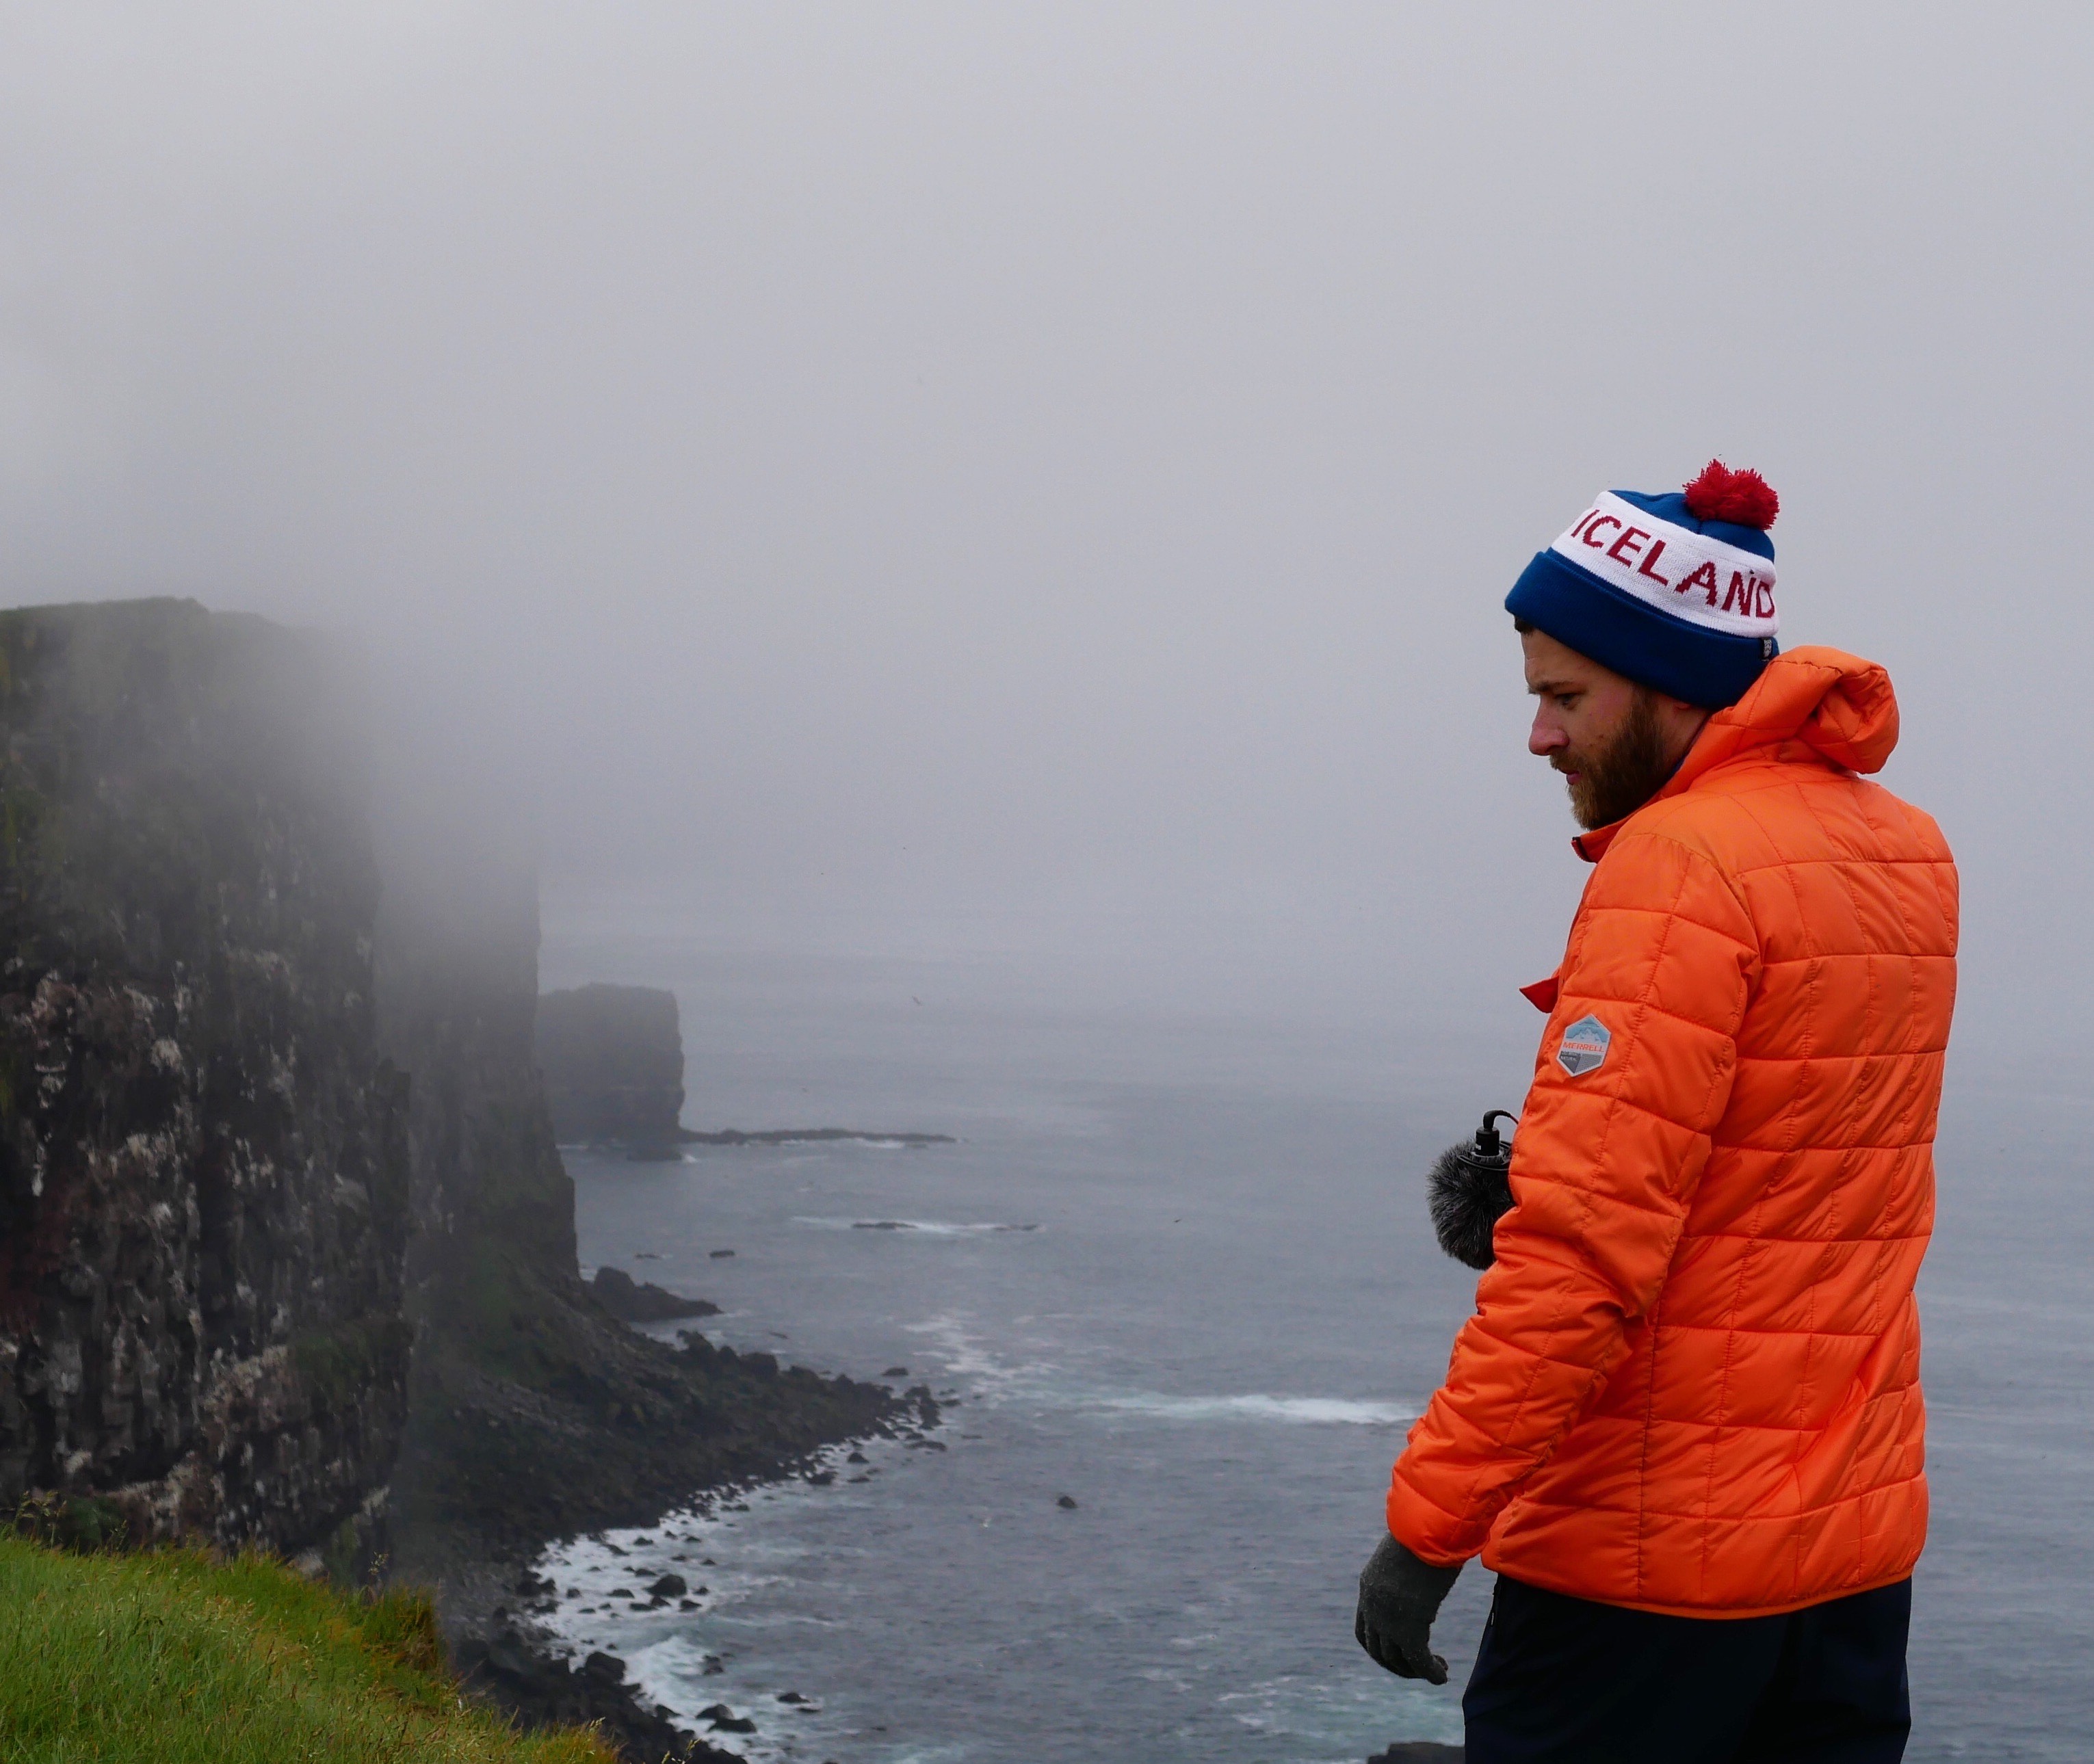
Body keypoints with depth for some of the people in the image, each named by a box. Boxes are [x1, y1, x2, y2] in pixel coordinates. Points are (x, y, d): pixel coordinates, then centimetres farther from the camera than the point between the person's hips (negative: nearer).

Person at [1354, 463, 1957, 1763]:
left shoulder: (1679, 866, -16)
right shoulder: (1906, 853, 9)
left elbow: (1584, 1249, -22)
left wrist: (1426, 1525, -19)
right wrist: (1545, 1160, 4)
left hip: (1652, 1553, -8)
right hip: (1862, 1538, 8)